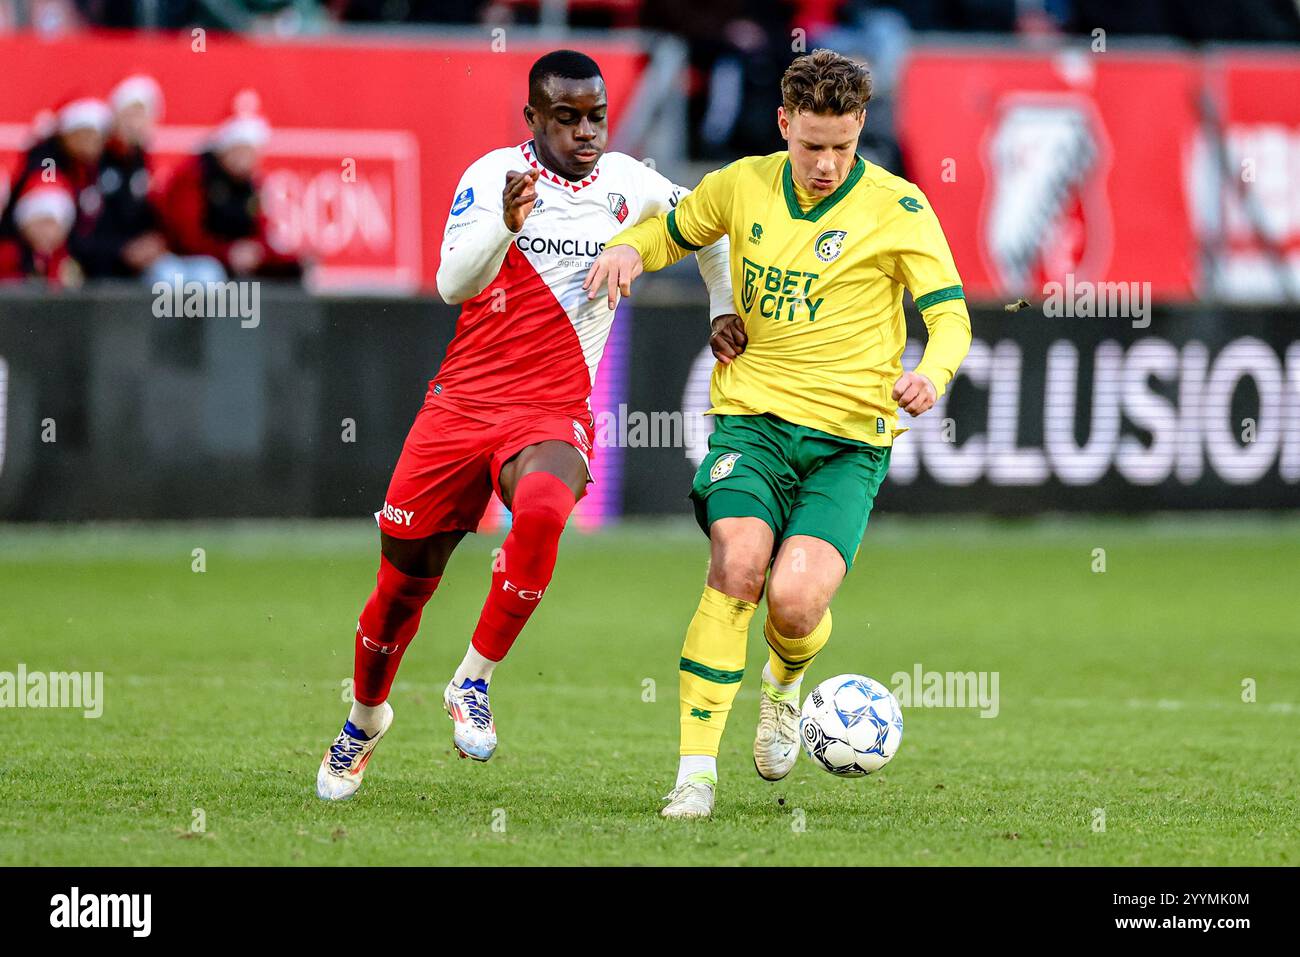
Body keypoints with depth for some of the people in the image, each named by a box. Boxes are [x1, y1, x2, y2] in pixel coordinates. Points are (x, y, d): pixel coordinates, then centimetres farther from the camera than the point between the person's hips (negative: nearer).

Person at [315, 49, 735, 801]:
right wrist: (507, 225, -36)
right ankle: (367, 717, 37)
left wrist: (726, 314, 18)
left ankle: (473, 683, -19)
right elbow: (455, 284, -19)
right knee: (403, 582, 7)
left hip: (553, 415, 0)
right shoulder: (493, 175, -5)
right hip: (463, 402, 0)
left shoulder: (628, 184, 4)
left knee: (543, 510, -35)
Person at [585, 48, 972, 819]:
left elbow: (950, 315, -4)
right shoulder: (745, 185, 5)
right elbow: (672, 230, 23)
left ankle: (786, 683, 20)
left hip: (848, 437, -2)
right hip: (753, 415, 2)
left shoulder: (896, 208, -4)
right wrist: (629, 248, -1)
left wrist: (931, 374, -26)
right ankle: (697, 772, -19)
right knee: (737, 565, -24)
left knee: (795, 600, -20)